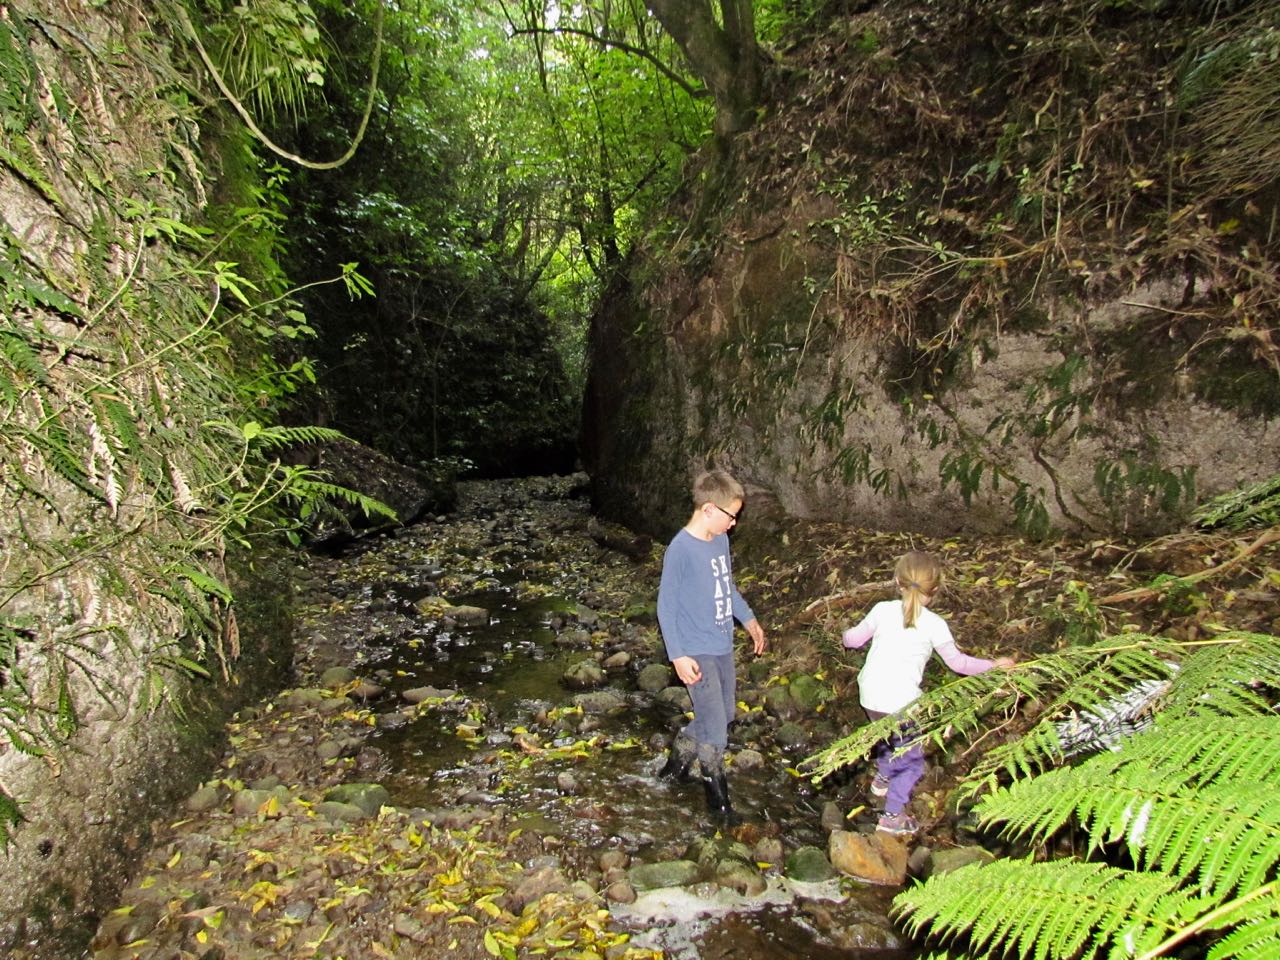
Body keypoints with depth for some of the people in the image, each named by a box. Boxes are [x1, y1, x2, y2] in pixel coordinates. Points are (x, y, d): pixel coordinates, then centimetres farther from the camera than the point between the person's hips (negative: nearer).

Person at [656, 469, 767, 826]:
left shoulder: (720, 541, 3)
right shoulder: (680, 550, -20)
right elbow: (666, 606, -16)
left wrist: (748, 619, 20)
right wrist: (679, 656, -18)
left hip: (723, 647, 8)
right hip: (697, 653, -8)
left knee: (723, 715, 20)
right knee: (716, 730, -1)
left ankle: (677, 762, 40)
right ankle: (719, 801, 18)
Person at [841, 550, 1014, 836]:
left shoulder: (883, 610, 2)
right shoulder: (934, 625, -4)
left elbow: (853, 639, 13)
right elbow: (957, 662, 8)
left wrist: (846, 635, 38)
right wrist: (993, 665, 24)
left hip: (869, 695, 4)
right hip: (902, 701, -4)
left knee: (890, 736, 33)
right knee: (912, 758, 15)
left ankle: (883, 776, 50)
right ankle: (893, 815, 13)